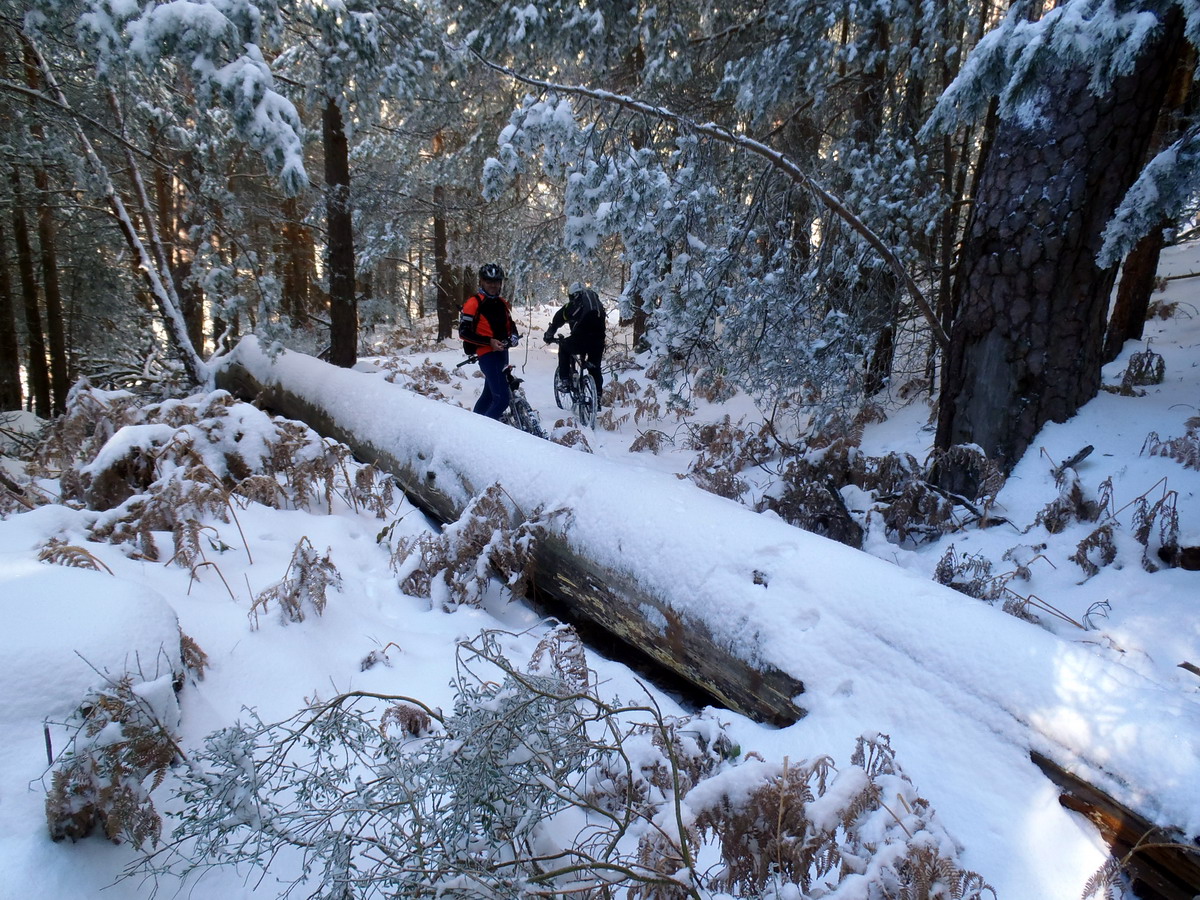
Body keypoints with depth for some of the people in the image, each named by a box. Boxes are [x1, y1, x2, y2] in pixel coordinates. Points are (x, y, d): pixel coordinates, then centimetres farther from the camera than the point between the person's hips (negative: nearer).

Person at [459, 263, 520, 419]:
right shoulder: (473, 303, -10)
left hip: (502, 352, 8)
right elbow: (463, 332, -13)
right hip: (487, 354, -8)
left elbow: (510, 324, 24)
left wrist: (514, 336, 1)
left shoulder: (502, 303, 13)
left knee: (490, 393, 18)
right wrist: (489, 341, -20)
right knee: (502, 398, -19)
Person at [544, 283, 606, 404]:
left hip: (580, 340, -4)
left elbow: (557, 320, 15)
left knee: (563, 347, 25)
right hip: (598, 342, 4)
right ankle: (598, 397, 21)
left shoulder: (572, 305, 10)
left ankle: (564, 380, 17)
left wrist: (548, 335, 28)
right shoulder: (598, 303, 24)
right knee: (595, 368, 21)